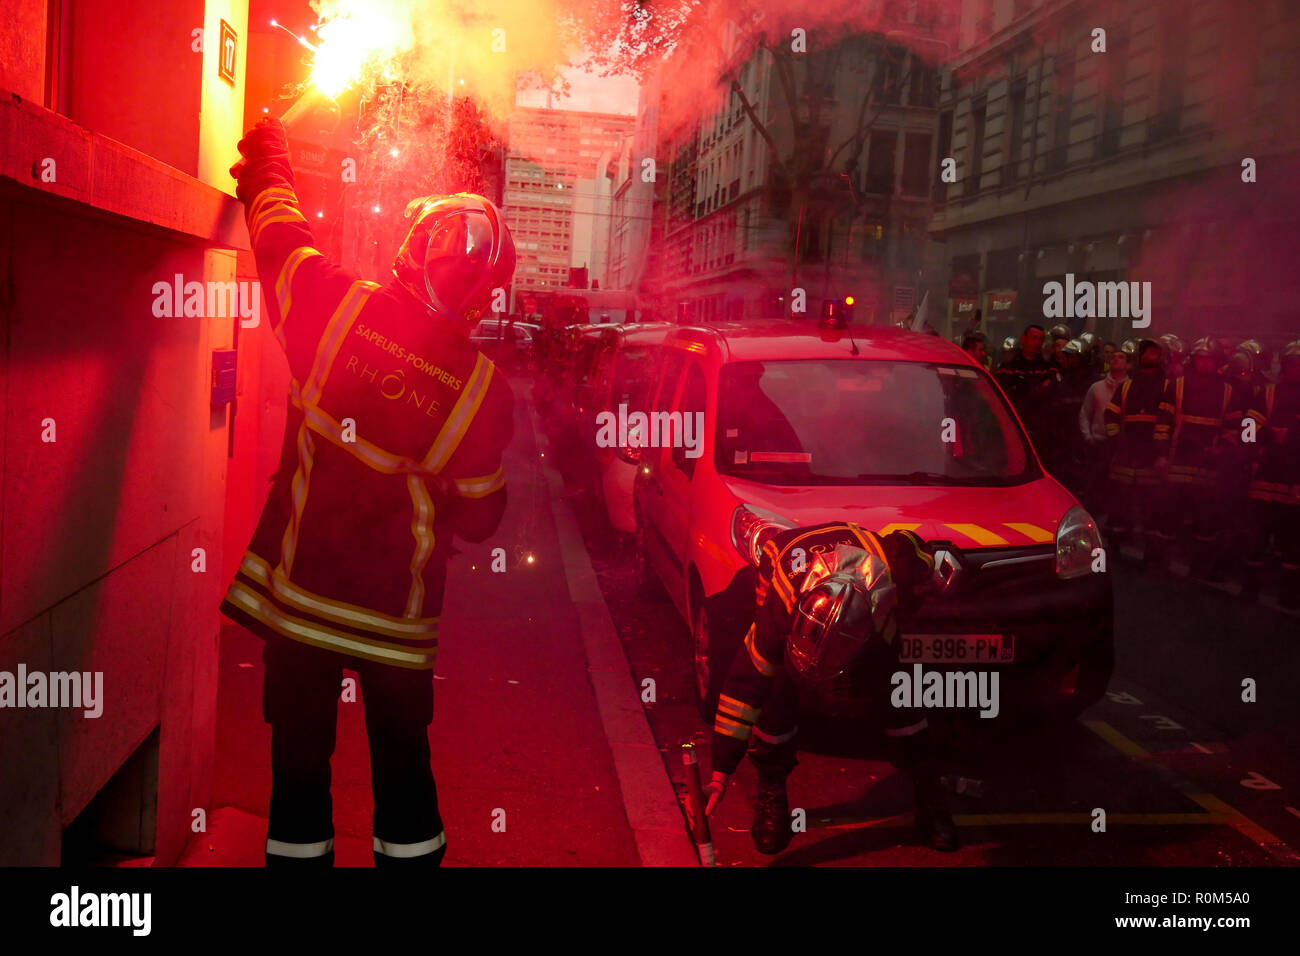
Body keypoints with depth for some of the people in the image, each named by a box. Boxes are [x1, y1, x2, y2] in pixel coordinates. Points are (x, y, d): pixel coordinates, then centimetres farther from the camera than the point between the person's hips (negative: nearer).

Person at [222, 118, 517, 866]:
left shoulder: (336, 305, -12)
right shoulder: (482, 385, -13)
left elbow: (277, 227, 8)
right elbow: (478, 517, -4)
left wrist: (267, 147, 27)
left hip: (296, 590, 1)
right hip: (398, 610, 0)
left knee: (300, 762, 14)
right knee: (403, 768, 17)